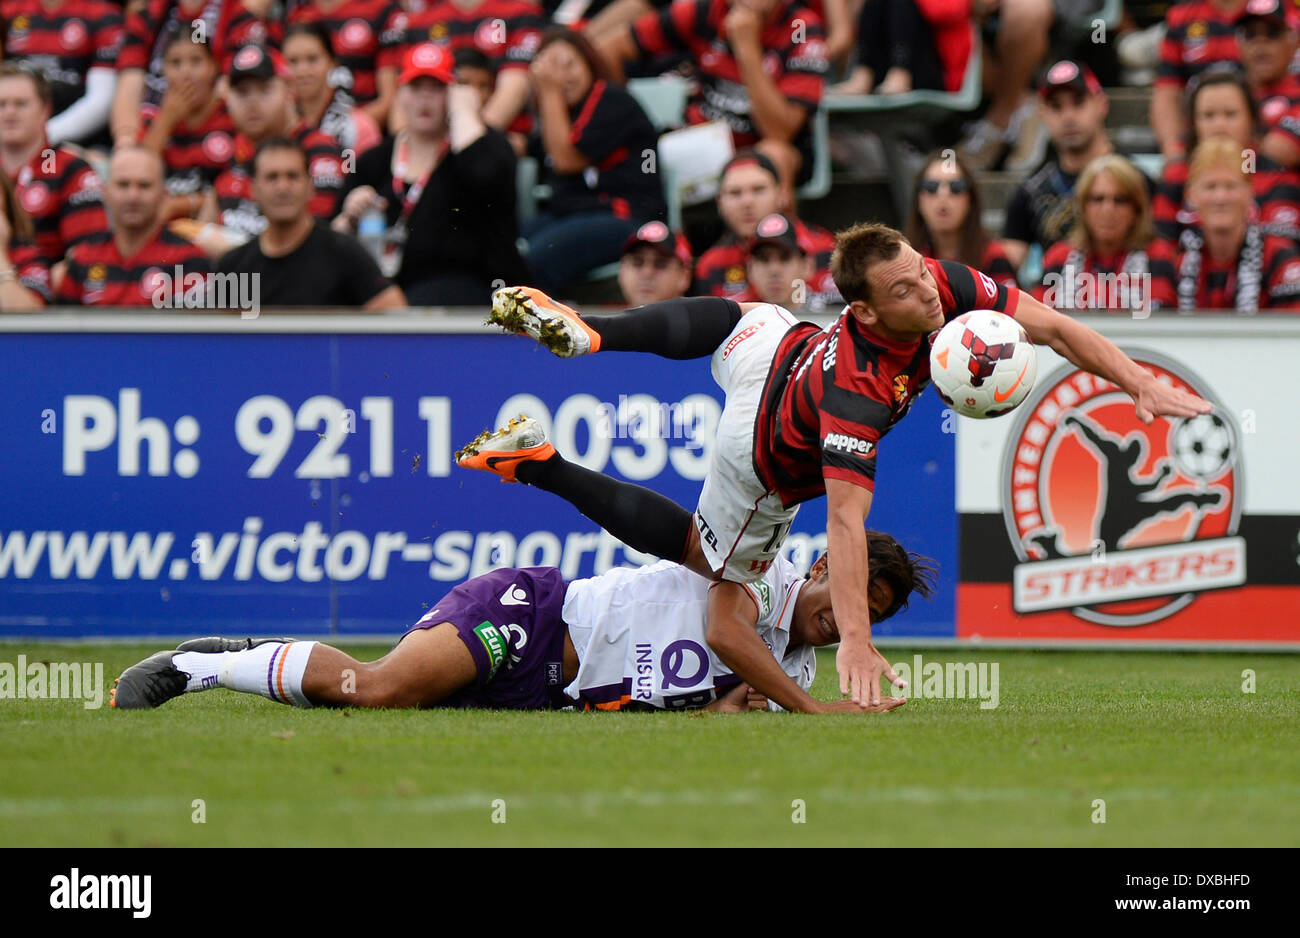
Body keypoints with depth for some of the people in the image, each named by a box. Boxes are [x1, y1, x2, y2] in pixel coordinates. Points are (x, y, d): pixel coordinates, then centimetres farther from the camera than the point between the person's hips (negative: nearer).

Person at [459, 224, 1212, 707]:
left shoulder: (946, 286, -31)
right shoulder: (856, 394, -47)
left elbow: (1050, 326, -22)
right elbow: (845, 519, -48)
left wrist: (1141, 384, -28)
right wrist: (856, 639, -52)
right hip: (772, 463, -6)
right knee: (705, 555, 20)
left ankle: (577, 330, 29)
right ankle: (541, 466, 15)